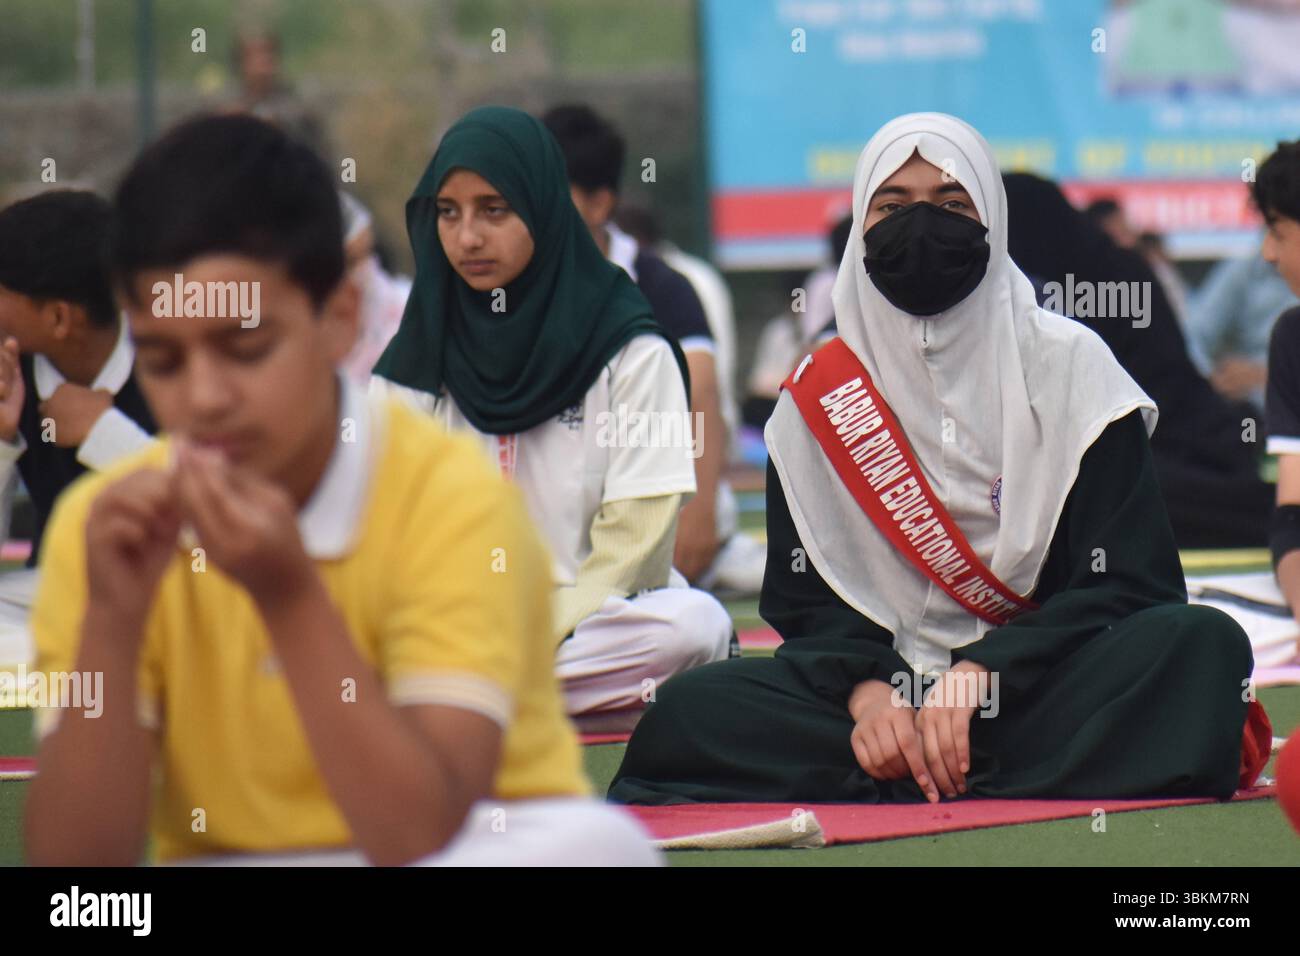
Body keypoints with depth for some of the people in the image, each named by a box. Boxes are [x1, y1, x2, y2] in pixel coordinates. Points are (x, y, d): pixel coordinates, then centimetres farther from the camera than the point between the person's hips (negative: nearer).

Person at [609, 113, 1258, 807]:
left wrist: (975, 679, -18)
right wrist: (866, 691, -16)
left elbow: (1128, 582, -4)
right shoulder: (816, 394, 9)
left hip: (1041, 685, -1)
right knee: (691, 710, -25)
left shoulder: (1069, 365, 3)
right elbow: (803, 594, 7)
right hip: (882, 677, 1)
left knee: (1204, 645, -32)